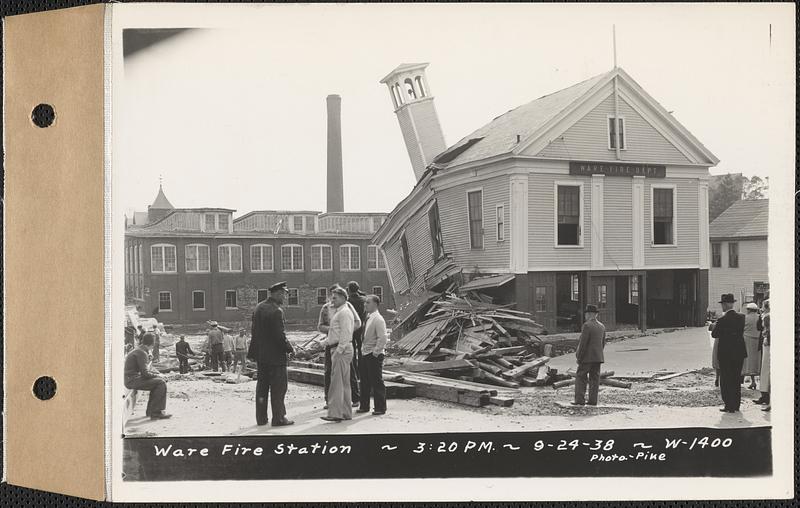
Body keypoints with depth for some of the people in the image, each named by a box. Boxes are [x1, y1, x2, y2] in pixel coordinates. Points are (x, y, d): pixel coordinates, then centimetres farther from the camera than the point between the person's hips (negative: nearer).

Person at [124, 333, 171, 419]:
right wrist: (156, 375, -4)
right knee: (161, 383, -15)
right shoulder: (142, 353, -16)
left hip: (131, 379, 10)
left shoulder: (138, 350, 16)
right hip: (132, 380, -10)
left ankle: (150, 410, 17)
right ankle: (155, 412, -12)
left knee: (159, 380, 18)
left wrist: (157, 373, 11)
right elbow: (145, 373, -20)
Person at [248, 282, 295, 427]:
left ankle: (261, 417, 20)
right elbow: (280, 336, -21)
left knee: (262, 386, 14)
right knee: (279, 386, 0)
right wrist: (290, 349, -6)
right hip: (275, 356, -8)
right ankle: (278, 418, 3)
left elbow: (254, 332, 15)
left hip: (261, 355, 8)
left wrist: (253, 352, 21)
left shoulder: (259, 308, 8)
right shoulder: (276, 311, -19)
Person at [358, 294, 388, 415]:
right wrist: (363, 349, 12)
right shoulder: (368, 317, 11)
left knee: (377, 382, -1)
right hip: (365, 354, 9)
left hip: (374, 355, -9)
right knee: (365, 381, 14)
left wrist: (375, 352, -20)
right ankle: (364, 406, 24)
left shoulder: (378, 319, -15)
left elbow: (383, 338, -21)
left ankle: (380, 408, 7)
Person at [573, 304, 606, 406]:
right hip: (598, 357, 7)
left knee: (580, 378, -1)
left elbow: (583, 343, -16)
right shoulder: (602, 326, 10)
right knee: (595, 378, 7)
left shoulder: (587, 325, -13)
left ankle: (580, 400, -6)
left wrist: (579, 357, -10)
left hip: (587, 357, -7)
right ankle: (593, 400, 5)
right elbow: (603, 343, 14)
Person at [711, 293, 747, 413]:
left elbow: (714, 334, -11)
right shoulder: (741, 317, 1)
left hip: (726, 354, -6)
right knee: (736, 379, 16)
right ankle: (736, 404, 22)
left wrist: (715, 326, 7)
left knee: (726, 380, 3)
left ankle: (729, 406, 3)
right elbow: (741, 332, 10)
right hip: (739, 352, 6)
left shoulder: (723, 320, -17)